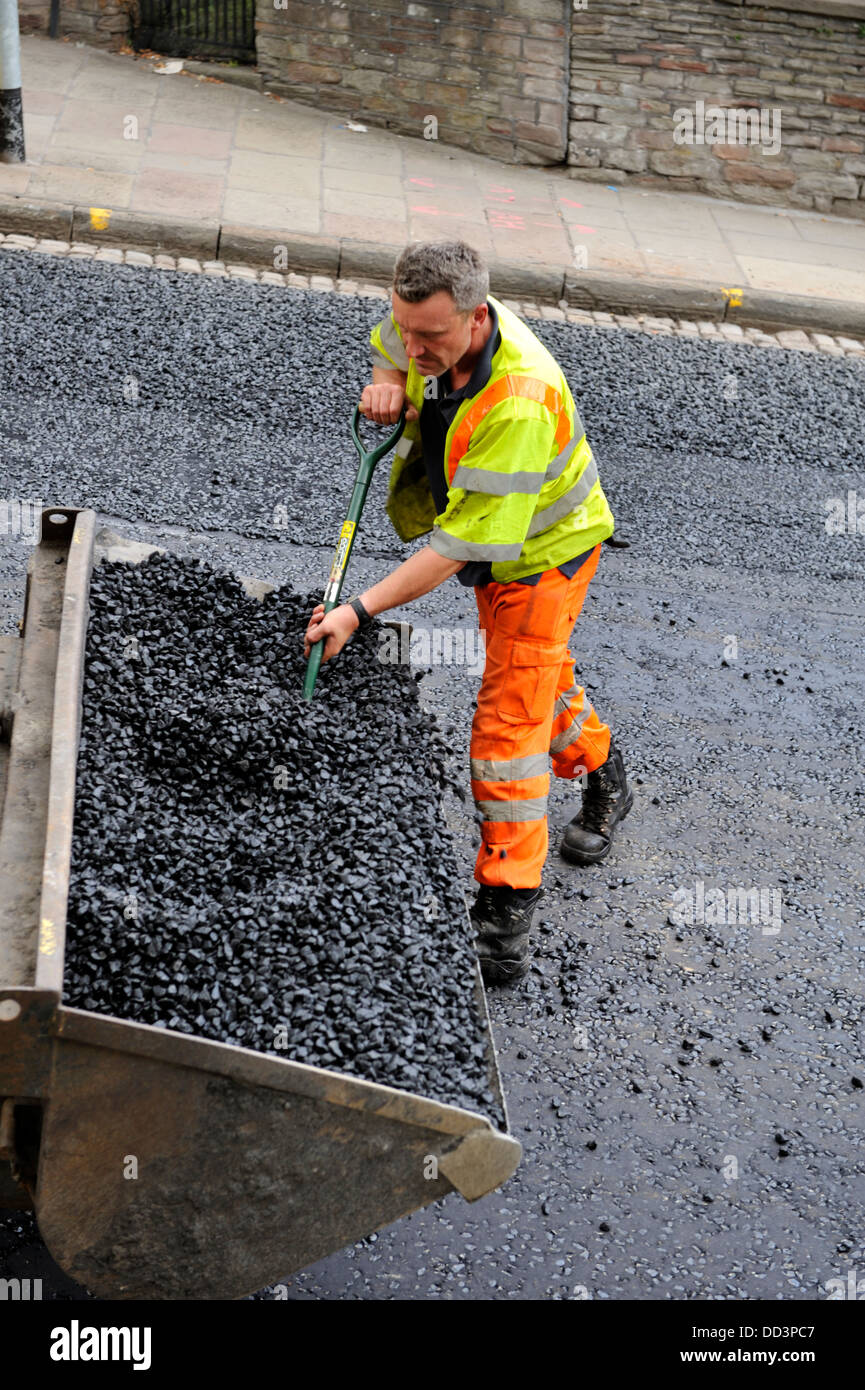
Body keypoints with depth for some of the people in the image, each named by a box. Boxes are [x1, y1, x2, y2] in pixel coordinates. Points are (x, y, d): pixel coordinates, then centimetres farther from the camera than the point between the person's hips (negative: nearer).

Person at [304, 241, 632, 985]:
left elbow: (465, 545, -40)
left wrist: (360, 611, -41)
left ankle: (507, 909, -2)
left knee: (511, 716, -10)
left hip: (542, 551, -8)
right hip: (479, 527, 8)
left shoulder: (520, 403, -42)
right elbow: (392, 351, 9)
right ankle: (602, 776, 53)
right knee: (541, 671, 26)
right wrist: (388, 384, -15)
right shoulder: (432, 320, -19)